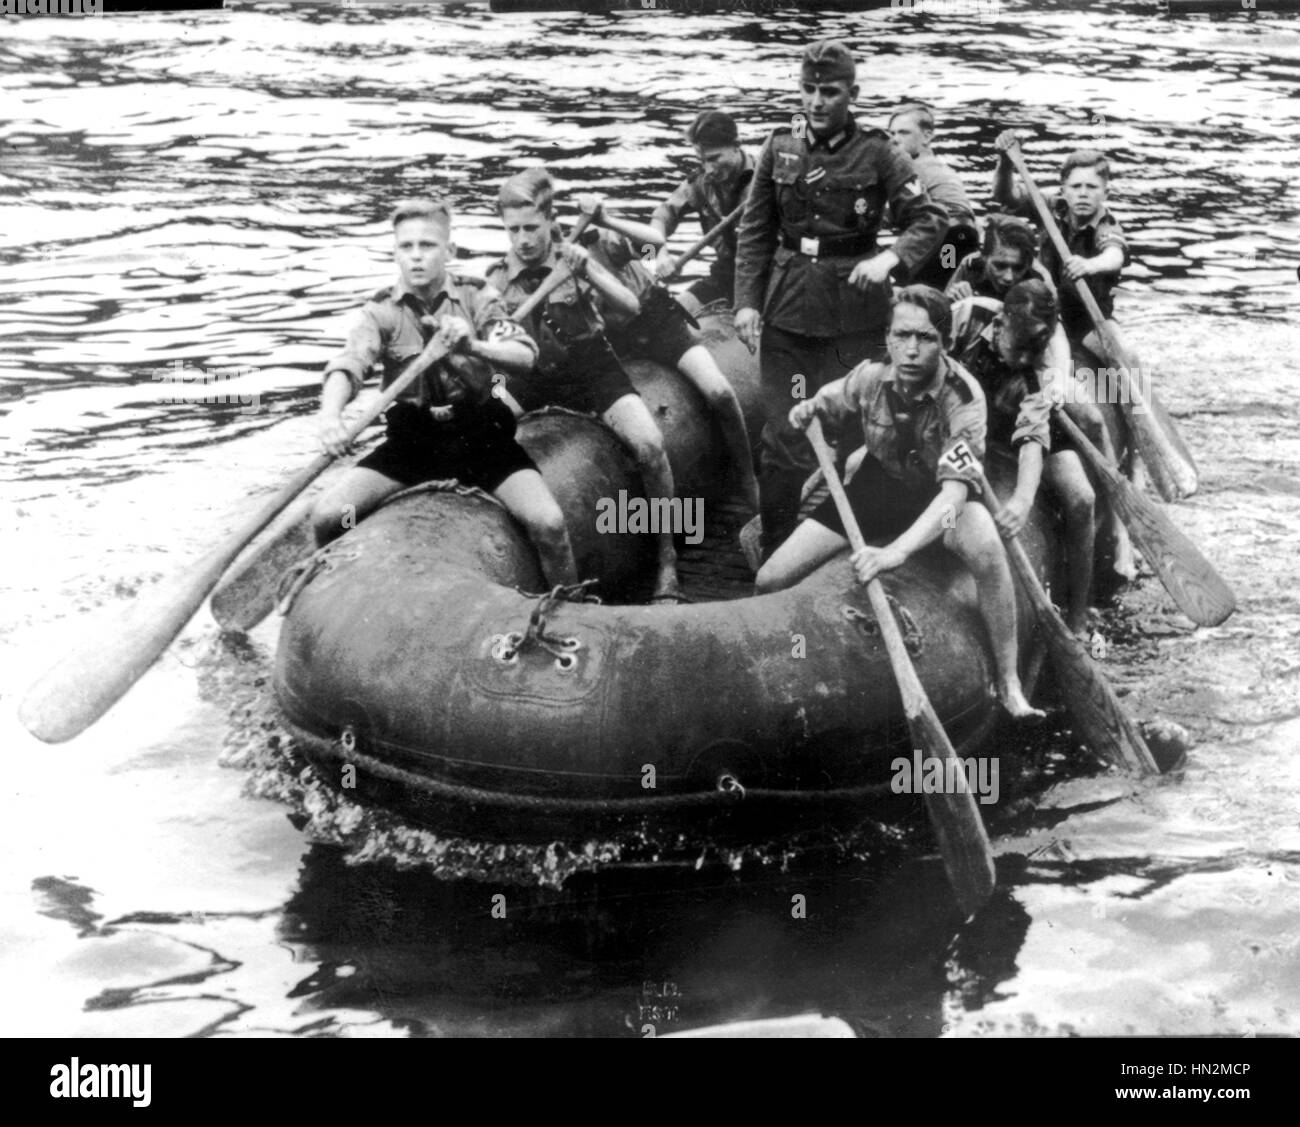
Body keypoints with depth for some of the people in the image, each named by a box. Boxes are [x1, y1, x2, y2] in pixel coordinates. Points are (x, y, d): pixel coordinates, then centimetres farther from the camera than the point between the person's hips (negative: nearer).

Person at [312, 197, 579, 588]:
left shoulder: (476, 296, -4)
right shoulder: (381, 310, -4)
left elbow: (525, 356, -16)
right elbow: (347, 366, -20)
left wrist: (473, 346, -38)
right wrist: (330, 413, -44)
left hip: (481, 437, -1)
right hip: (411, 440, 1)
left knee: (547, 522, -23)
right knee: (326, 517, -16)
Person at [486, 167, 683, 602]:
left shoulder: (574, 258, -1)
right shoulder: (500, 278, 2)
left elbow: (633, 307, -8)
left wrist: (586, 272, -21)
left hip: (593, 369, -2)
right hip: (533, 378, 2)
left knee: (649, 444, -25)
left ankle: (667, 556, -8)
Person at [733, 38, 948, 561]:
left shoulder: (876, 153, -3)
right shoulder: (780, 149, 5)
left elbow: (930, 219, -3)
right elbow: (754, 233, 9)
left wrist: (889, 258, -20)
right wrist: (746, 300, 0)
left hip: (857, 312, -2)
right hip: (788, 310, 2)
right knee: (783, 434, 3)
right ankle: (776, 554, 12)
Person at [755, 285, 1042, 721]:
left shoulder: (962, 396, -30)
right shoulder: (871, 378, -18)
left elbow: (954, 492, -41)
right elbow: (822, 408, 4)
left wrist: (897, 550, -55)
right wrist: (806, 411, -21)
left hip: (938, 497, -3)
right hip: (877, 485, 3)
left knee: (984, 544, -39)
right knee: (769, 583, -9)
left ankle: (1009, 685, -24)